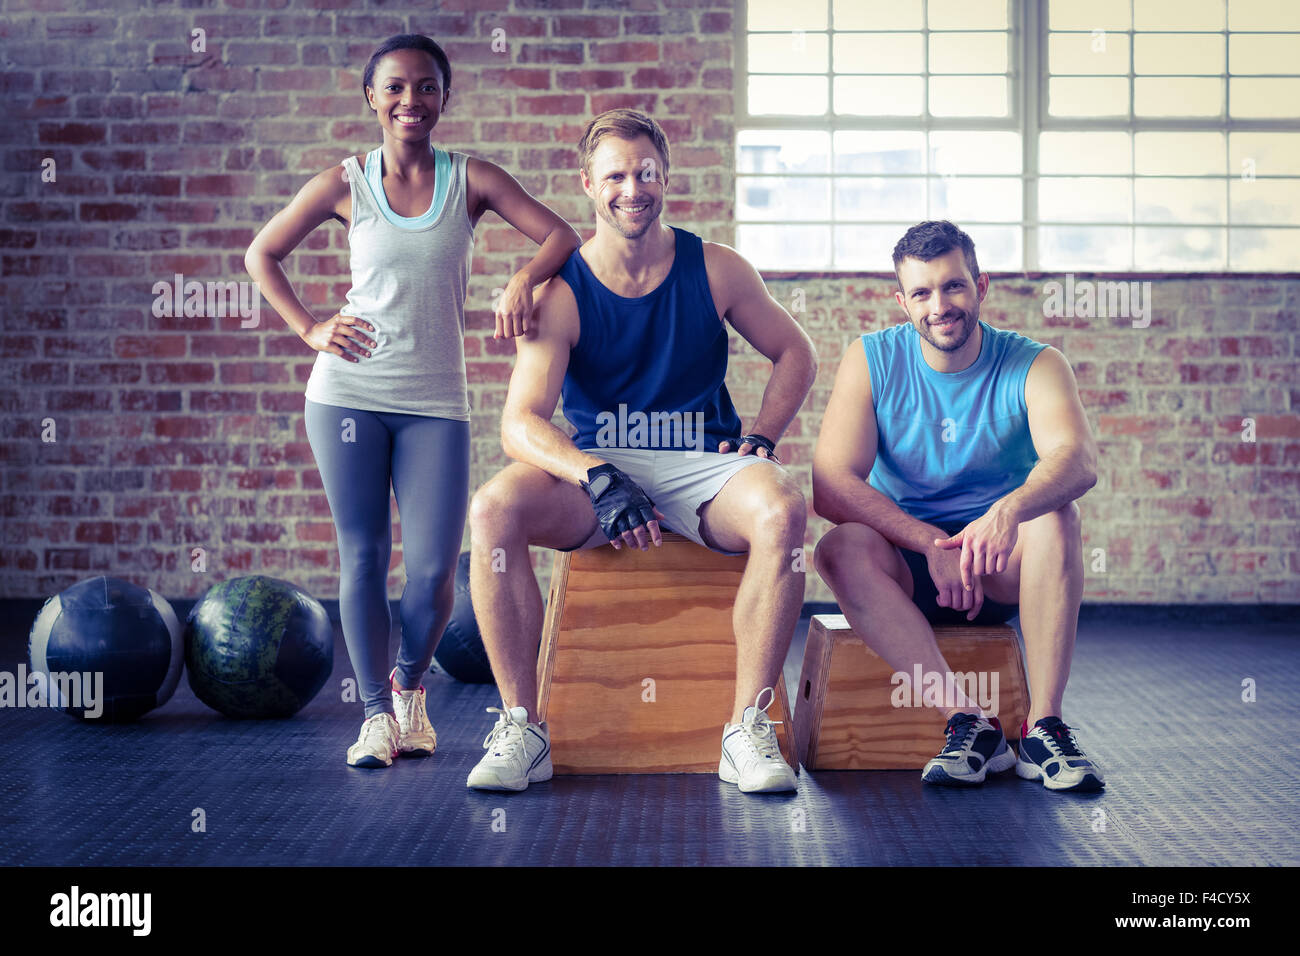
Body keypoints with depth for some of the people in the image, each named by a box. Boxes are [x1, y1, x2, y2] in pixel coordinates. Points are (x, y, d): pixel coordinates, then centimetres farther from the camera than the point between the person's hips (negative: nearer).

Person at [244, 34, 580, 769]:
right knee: (363, 557, 1)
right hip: (350, 393, 0)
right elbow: (262, 254, 11)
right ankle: (376, 713, 13)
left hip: (437, 400, 0)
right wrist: (310, 329, 1)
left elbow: (561, 235, -1)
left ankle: (410, 685, 24)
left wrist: (524, 281, -20)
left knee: (435, 569, -5)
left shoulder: (471, 180, 3)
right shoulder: (347, 184, 3)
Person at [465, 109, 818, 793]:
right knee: (493, 508, -30)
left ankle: (747, 730, -24)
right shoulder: (561, 293, -4)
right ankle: (522, 729, -22)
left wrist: (760, 441, 0)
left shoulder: (715, 270, 2)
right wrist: (599, 479, -31)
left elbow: (795, 356, 16)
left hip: (703, 468, 1)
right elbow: (521, 423, -14)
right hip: (593, 467, 0)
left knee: (783, 511, -33)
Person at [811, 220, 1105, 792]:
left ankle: (1044, 727, -31)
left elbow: (1078, 460, -27)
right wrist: (933, 544, -29)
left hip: (1004, 571, 0)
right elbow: (830, 486, -16)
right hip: (905, 567, 1)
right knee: (842, 548, -30)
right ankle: (967, 722, -34)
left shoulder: (1034, 366, -6)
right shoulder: (871, 361, -4)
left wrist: (1009, 511, -49)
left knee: (1056, 518, -31)